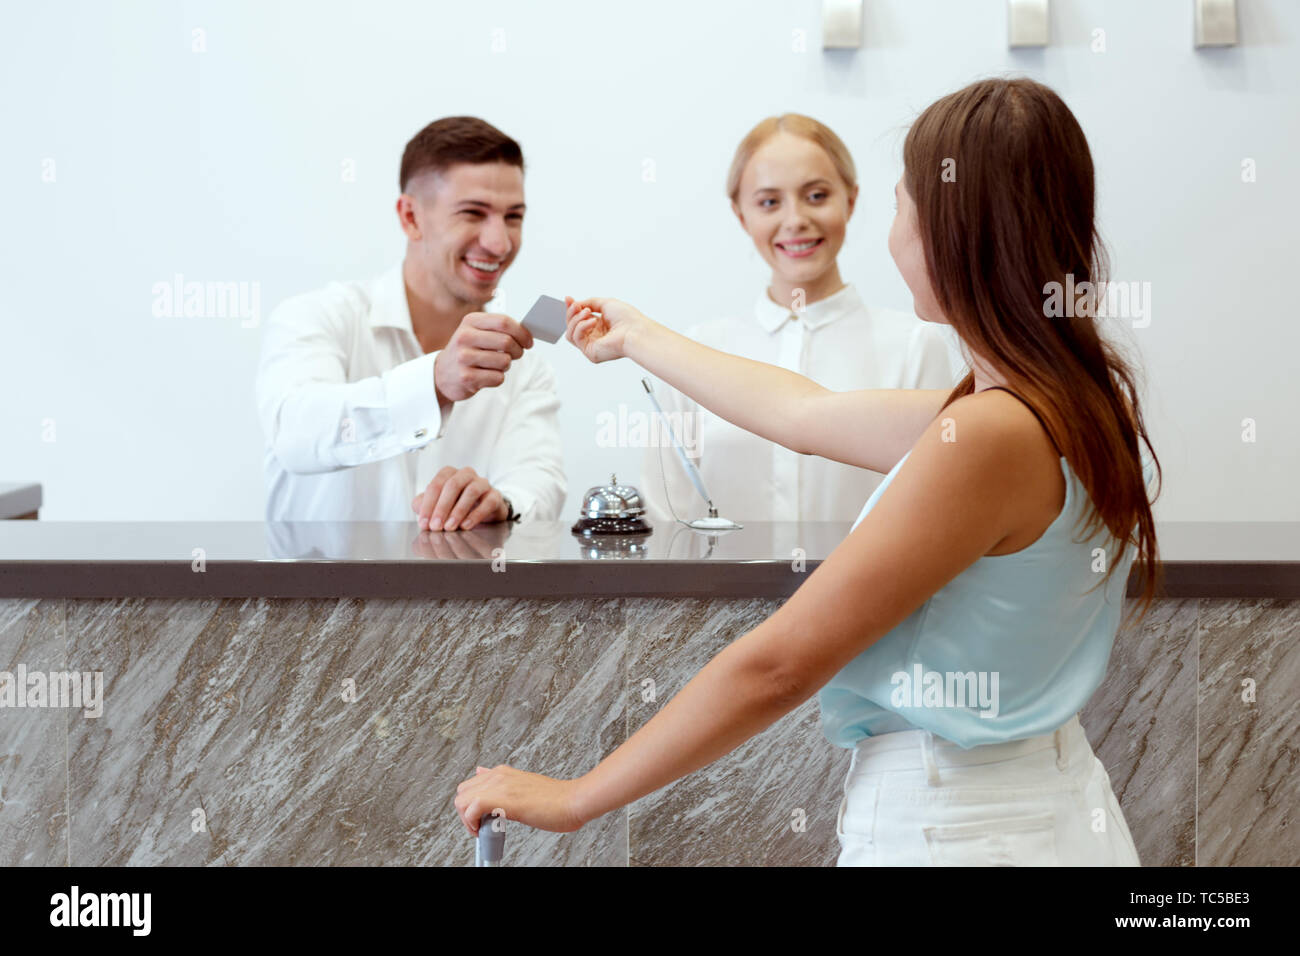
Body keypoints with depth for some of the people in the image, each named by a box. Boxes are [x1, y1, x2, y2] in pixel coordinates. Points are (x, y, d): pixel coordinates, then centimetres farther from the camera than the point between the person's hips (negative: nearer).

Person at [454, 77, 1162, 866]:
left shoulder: (991, 435, -23)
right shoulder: (1074, 401, 4)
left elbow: (778, 665, -20)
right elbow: (807, 416, 17)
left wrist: (573, 798, -11)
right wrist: (637, 338, 31)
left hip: (952, 830, -8)